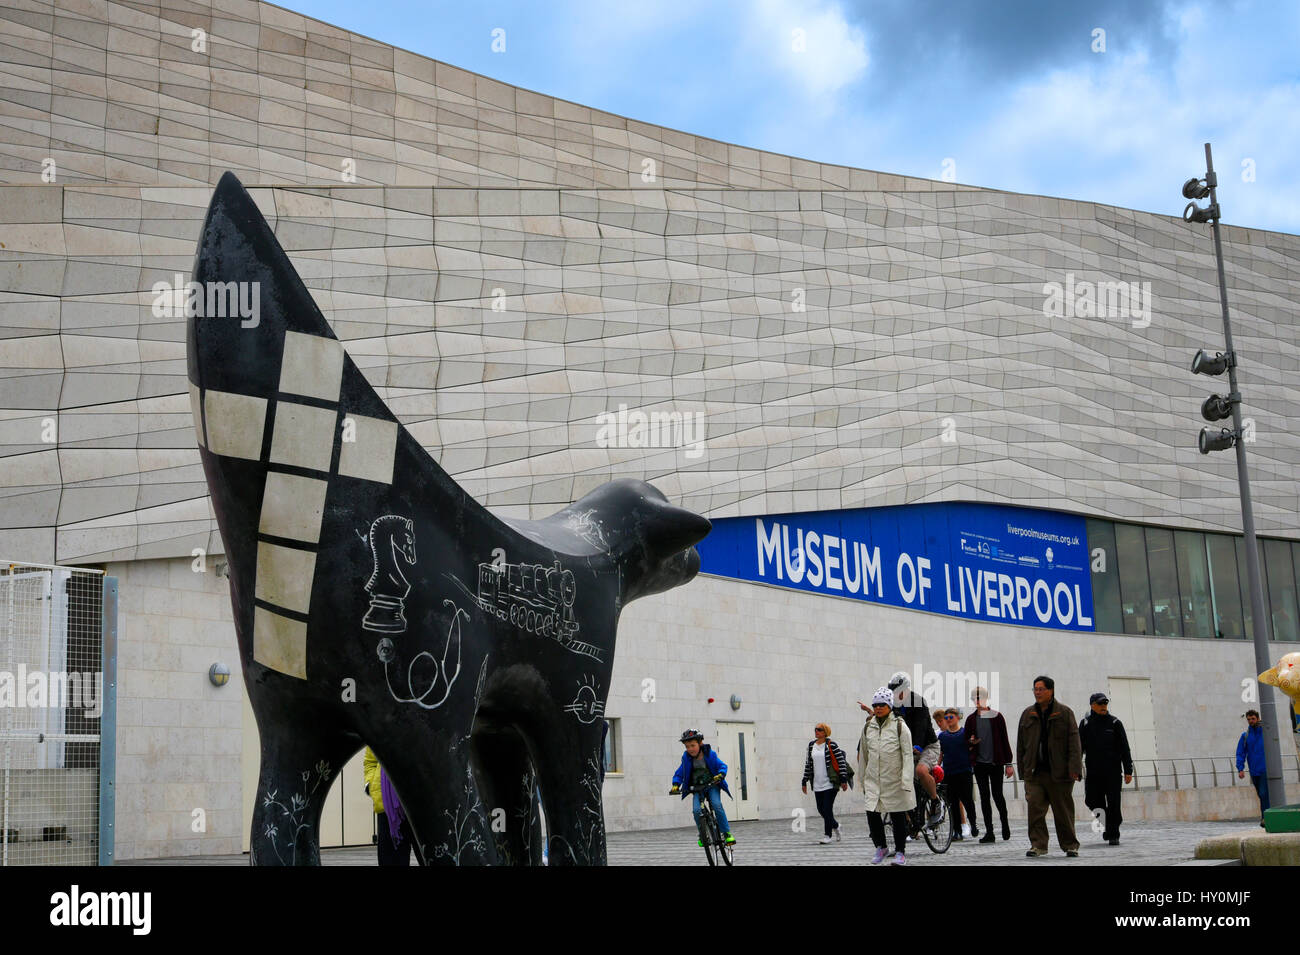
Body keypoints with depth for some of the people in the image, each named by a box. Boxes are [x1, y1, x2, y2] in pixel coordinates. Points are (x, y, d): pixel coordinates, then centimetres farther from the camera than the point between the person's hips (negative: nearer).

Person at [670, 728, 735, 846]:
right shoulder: (686, 758, -1)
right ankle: (702, 835, 1)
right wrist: (676, 785, -11)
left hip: (712, 785, -2)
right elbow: (679, 774, 7)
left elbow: (722, 766, -5)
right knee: (696, 810, -21)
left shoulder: (710, 754, -7)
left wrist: (720, 775, -27)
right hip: (697, 789, 2)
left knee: (716, 805, -26)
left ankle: (727, 833, -14)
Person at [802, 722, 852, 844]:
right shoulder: (811, 745, 10)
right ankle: (835, 826, 33)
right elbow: (808, 763, 15)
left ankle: (827, 835, 2)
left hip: (830, 782, -6)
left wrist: (843, 780, -12)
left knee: (827, 809, -8)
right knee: (821, 809, 8)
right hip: (817, 784, 6)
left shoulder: (831, 745, -7)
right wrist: (805, 781, 14)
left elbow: (841, 761, -8)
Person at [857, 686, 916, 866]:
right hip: (873, 779, 3)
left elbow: (907, 754, -8)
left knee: (898, 817, 3)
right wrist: (862, 778, 18)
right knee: (872, 814, -4)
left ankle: (900, 852, 15)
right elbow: (863, 754, 17)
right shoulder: (868, 727, 9)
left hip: (895, 780, -3)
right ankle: (881, 847, 19)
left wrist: (906, 780, -16)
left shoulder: (899, 726, -4)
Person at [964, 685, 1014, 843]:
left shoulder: (997, 716, 1)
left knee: (997, 795, -3)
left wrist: (1008, 763, -2)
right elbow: (966, 740, 16)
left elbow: (1004, 740, 2)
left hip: (996, 763, -2)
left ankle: (1004, 822, 23)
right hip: (979, 764, 3)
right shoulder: (971, 719, 8)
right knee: (984, 797, 2)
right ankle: (989, 832, 5)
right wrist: (971, 742, -9)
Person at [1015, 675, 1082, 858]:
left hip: (1059, 773, -3)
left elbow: (1073, 741, -4)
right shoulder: (1028, 715, 12)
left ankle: (1070, 845, 16)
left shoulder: (1065, 713, 2)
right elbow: (1021, 744, 15)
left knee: (1063, 810, 4)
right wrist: (1023, 770, 10)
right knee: (1035, 808, -8)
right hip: (1035, 772, 3)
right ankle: (1038, 845, -3)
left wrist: (1074, 768, -13)